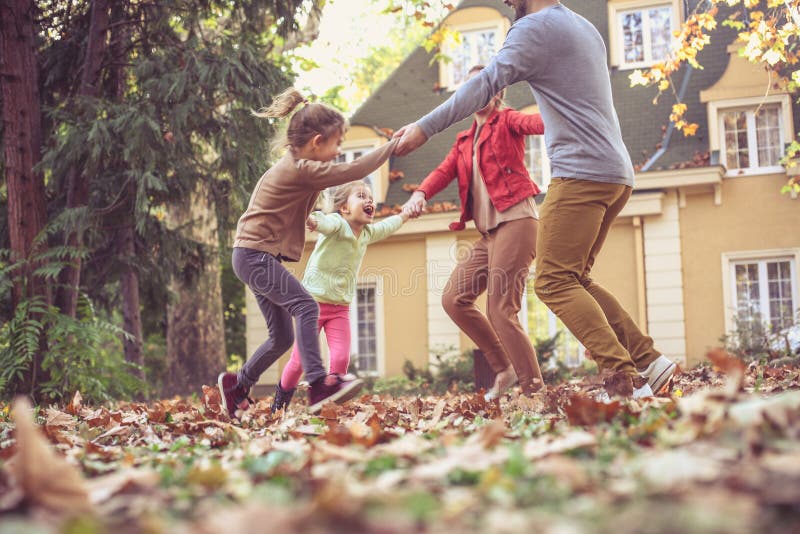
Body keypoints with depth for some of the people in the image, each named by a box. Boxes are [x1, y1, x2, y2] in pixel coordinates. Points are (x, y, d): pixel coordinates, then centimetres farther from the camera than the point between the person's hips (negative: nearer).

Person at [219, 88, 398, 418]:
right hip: (256, 255, -10)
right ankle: (318, 385, -32)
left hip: (256, 257, 10)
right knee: (306, 307, -24)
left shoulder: (295, 166, 12)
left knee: (282, 337, 10)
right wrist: (393, 145, -13)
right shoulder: (300, 170, -19)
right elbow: (352, 171, -20)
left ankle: (236, 385, 24)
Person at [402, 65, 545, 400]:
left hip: (516, 222, -8)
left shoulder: (506, 121, 3)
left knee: (500, 309, -14)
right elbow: (444, 171, 6)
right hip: (489, 233, 8)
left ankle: (534, 388, -7)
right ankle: (504, 368, 11)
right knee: (454, 298, 2)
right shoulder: (464, 142, 22)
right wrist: (421, 193, -15)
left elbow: (535, 123, -19)